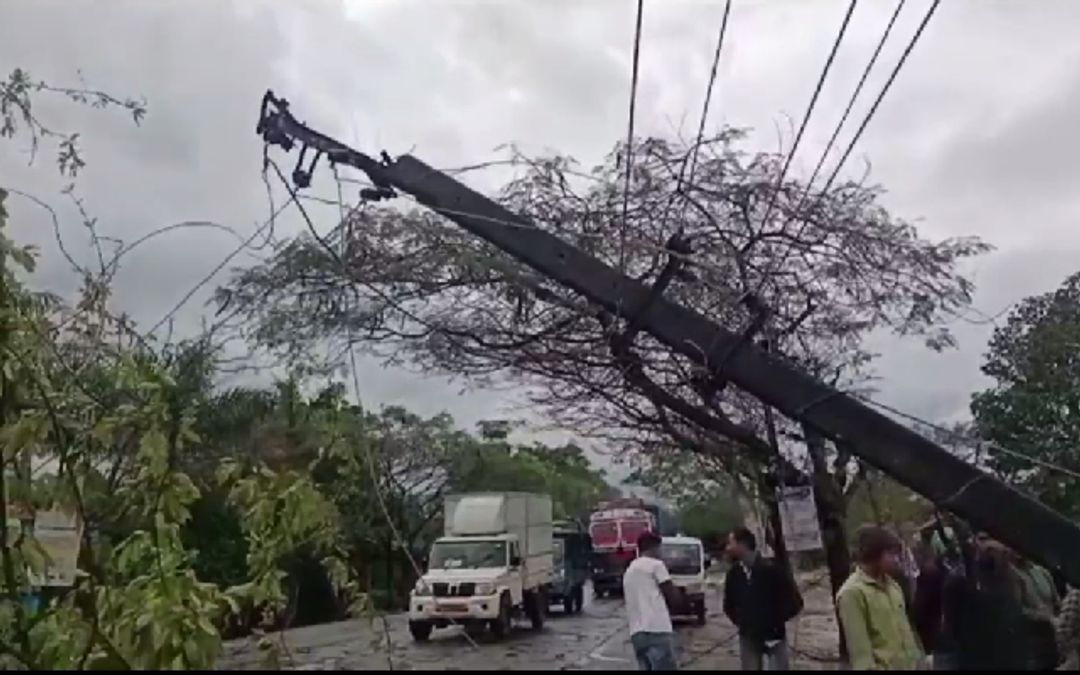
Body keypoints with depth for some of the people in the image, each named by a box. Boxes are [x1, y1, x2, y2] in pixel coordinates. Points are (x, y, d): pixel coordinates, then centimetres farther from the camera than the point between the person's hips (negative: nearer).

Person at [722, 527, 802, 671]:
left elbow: (794, 602, -10)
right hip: (748, 637, 4)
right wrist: (739, 620, 3)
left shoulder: (771, 570, -17)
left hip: (773, 636, -4)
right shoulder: (734, 573, -3)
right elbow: (728, 604, 14)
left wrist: (775, 621, -7)